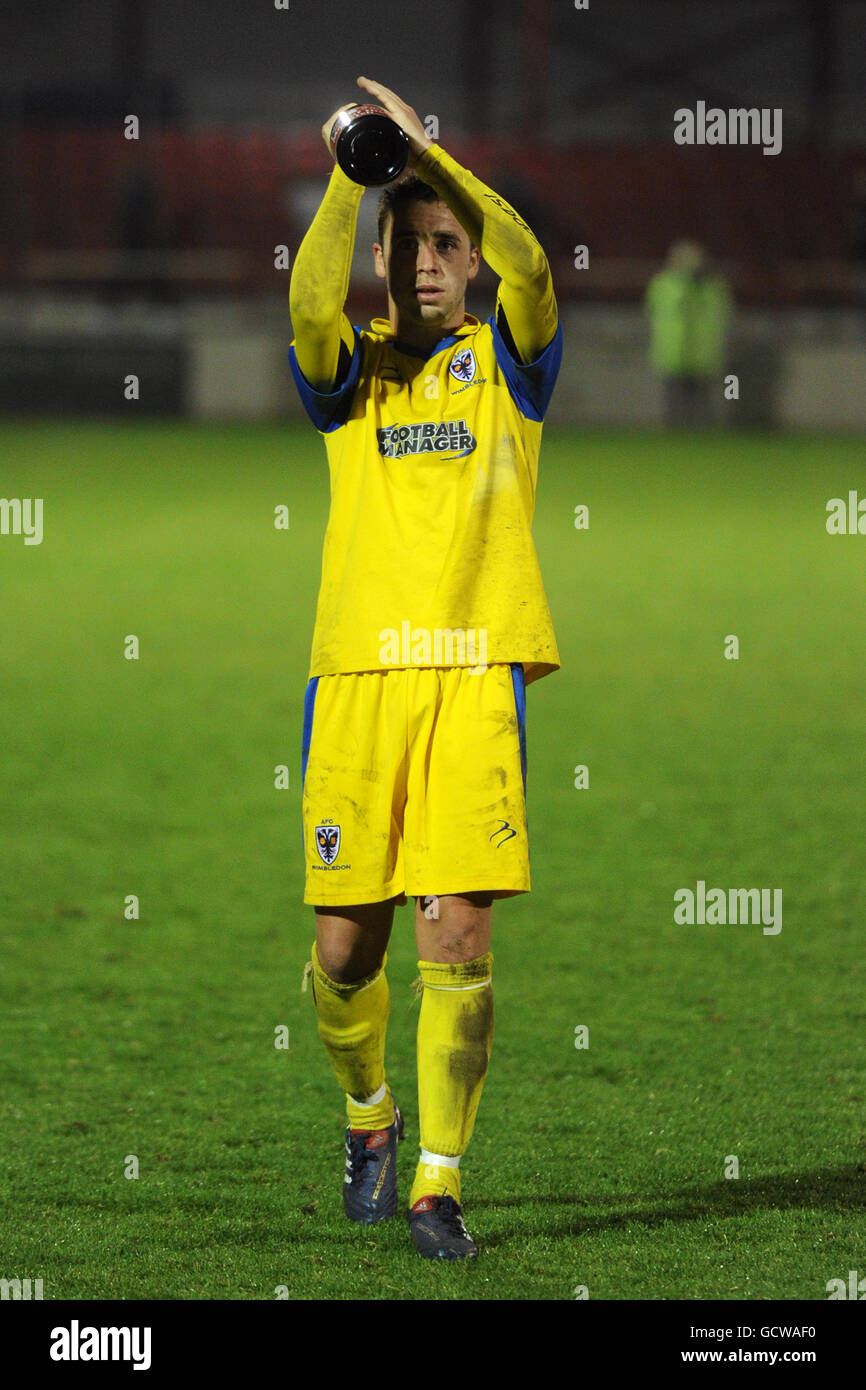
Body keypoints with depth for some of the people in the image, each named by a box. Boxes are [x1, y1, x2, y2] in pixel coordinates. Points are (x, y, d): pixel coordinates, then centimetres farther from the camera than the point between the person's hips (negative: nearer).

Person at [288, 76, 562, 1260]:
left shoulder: (508, 359, 12)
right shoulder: (353, 371, 14)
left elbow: (528, 268, -9)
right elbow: (311, 305, -9)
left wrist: (429, 152, -11)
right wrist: (350, 176, -16)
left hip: (477, 672, -1)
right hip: (357, 672, 1)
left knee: (458, 930, -10)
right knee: (344, 943, 2)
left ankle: (439, 1183, -3)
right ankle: (370, 1115, 31)